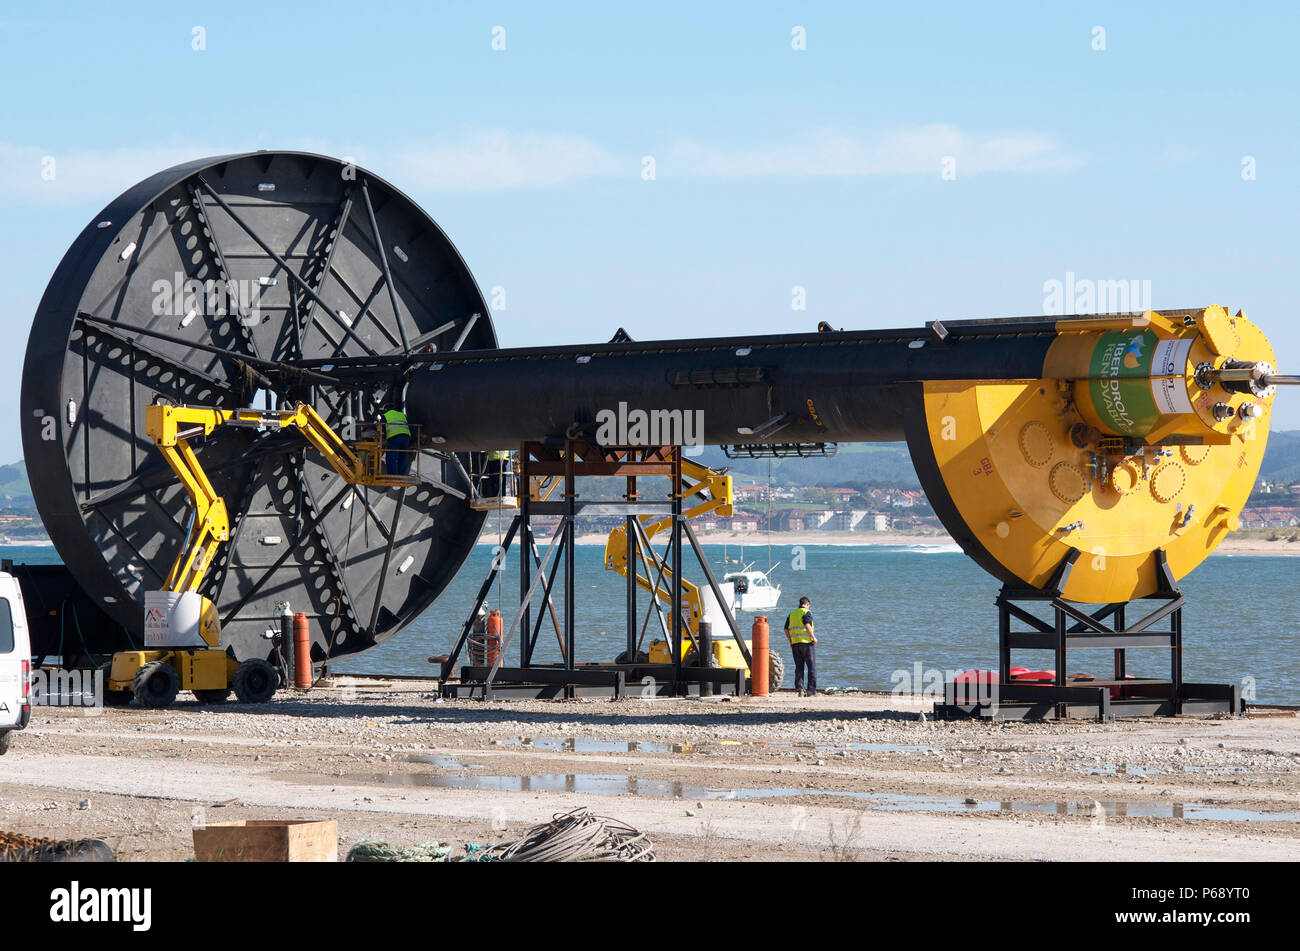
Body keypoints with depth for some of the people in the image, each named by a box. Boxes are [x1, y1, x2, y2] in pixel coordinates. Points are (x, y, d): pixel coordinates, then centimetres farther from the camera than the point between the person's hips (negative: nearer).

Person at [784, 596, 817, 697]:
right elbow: (807, 625, -19)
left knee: (799, 668, 8)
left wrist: (790, 641, 22)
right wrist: (813, 637, -11)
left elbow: (786, 630, 13)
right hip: (806, 643, -5)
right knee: (811, 667, 2)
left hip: (795, 643, 5)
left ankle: (799, 688, 1)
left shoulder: (792, 614, 16)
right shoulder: (807, 613, -3)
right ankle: (811, 689, -2)